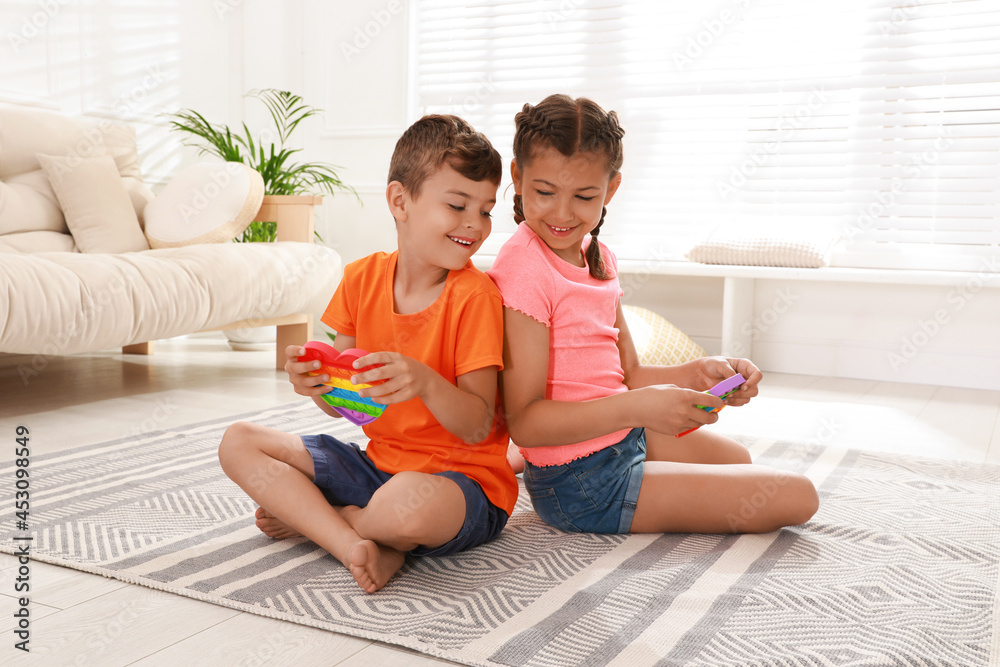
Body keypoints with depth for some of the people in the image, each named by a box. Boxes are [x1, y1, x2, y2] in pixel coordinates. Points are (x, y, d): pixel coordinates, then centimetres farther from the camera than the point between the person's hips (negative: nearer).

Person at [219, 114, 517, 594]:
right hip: (378, 461, 6)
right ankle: (356, 544, -20)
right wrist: (315, 383, -18)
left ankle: (307, 516, -7)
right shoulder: (363, 278, 1)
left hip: (465, 481, -6)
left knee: (411, 504, -42)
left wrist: (425, 383, -35)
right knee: (238, 442, 0)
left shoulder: (475, 295, -14)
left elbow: (479, 428, -16)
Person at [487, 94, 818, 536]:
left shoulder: (597, 257, 6)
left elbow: (627, 375, 8)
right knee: (797, 496, -2)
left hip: (623, 435, 8)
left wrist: (700, 374, -10)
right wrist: (637, 408, -34)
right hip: (582, 486, -8)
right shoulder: (525, 269, -22)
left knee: (736, 459, 39)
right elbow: (524, 423, -25)